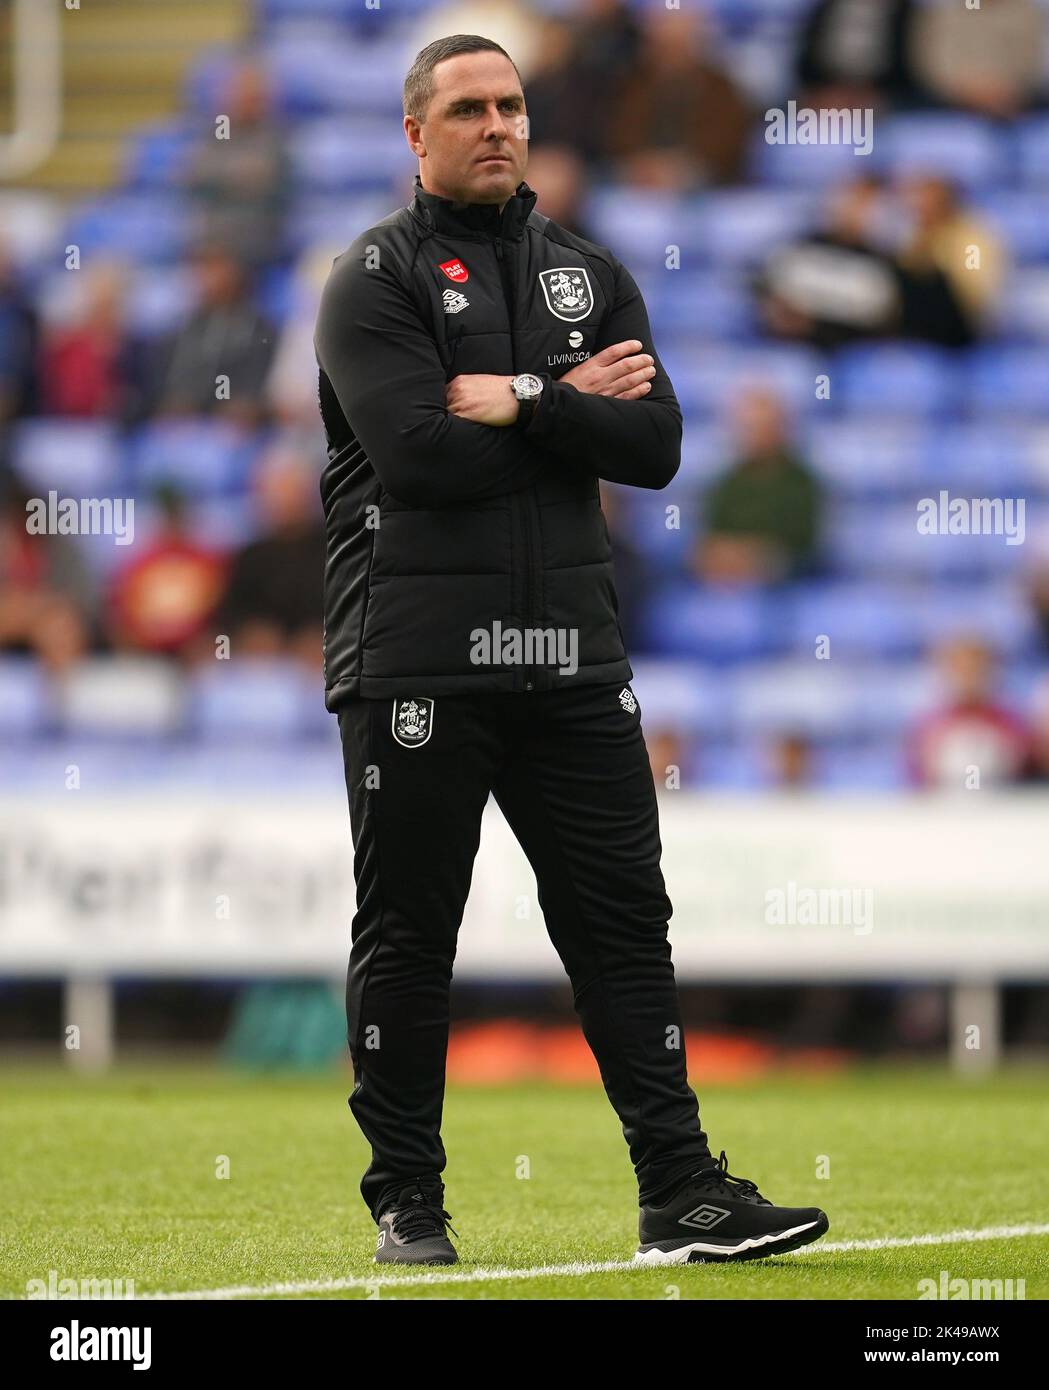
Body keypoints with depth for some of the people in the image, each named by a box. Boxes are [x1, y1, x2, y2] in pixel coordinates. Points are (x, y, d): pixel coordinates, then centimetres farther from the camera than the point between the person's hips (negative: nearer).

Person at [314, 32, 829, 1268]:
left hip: (573, 655, 4)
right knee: (406, 934, 2)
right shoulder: (375, 278, 0)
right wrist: (574, 408, -6)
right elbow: (418, 452, -16)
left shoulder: (588, 275, 15)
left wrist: (521, 403, -11)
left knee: (623, 918, 1)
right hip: (416, 662, -4)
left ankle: (680, 1194, 1)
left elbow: (655, 445, 1)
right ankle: (406, 1202, 10)